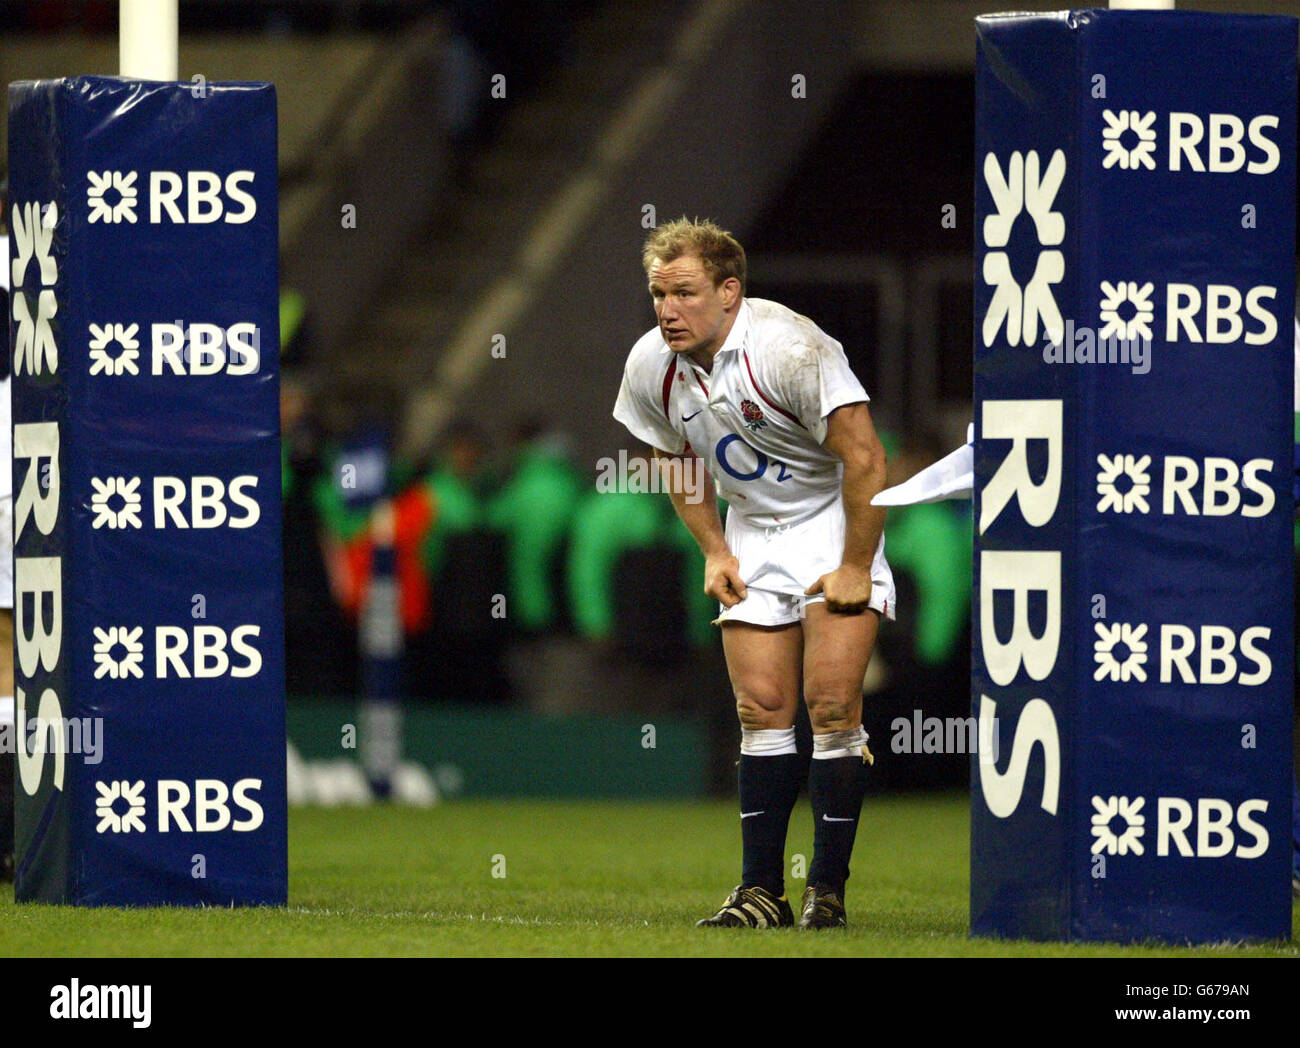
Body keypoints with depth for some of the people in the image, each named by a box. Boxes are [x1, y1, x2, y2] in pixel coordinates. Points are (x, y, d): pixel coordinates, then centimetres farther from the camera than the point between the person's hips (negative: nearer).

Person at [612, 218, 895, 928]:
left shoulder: (791, 349, -27)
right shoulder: (652, 365, -7)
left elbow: (865, 461, -25)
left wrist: (856, 569, -21)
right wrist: (713, 551, 4)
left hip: (833, 521, -5)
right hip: (751, 536, 5)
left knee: (832, 704, -13)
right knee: (762, 709, 0)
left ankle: (827, 888, -8)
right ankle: (763, 889, 3)